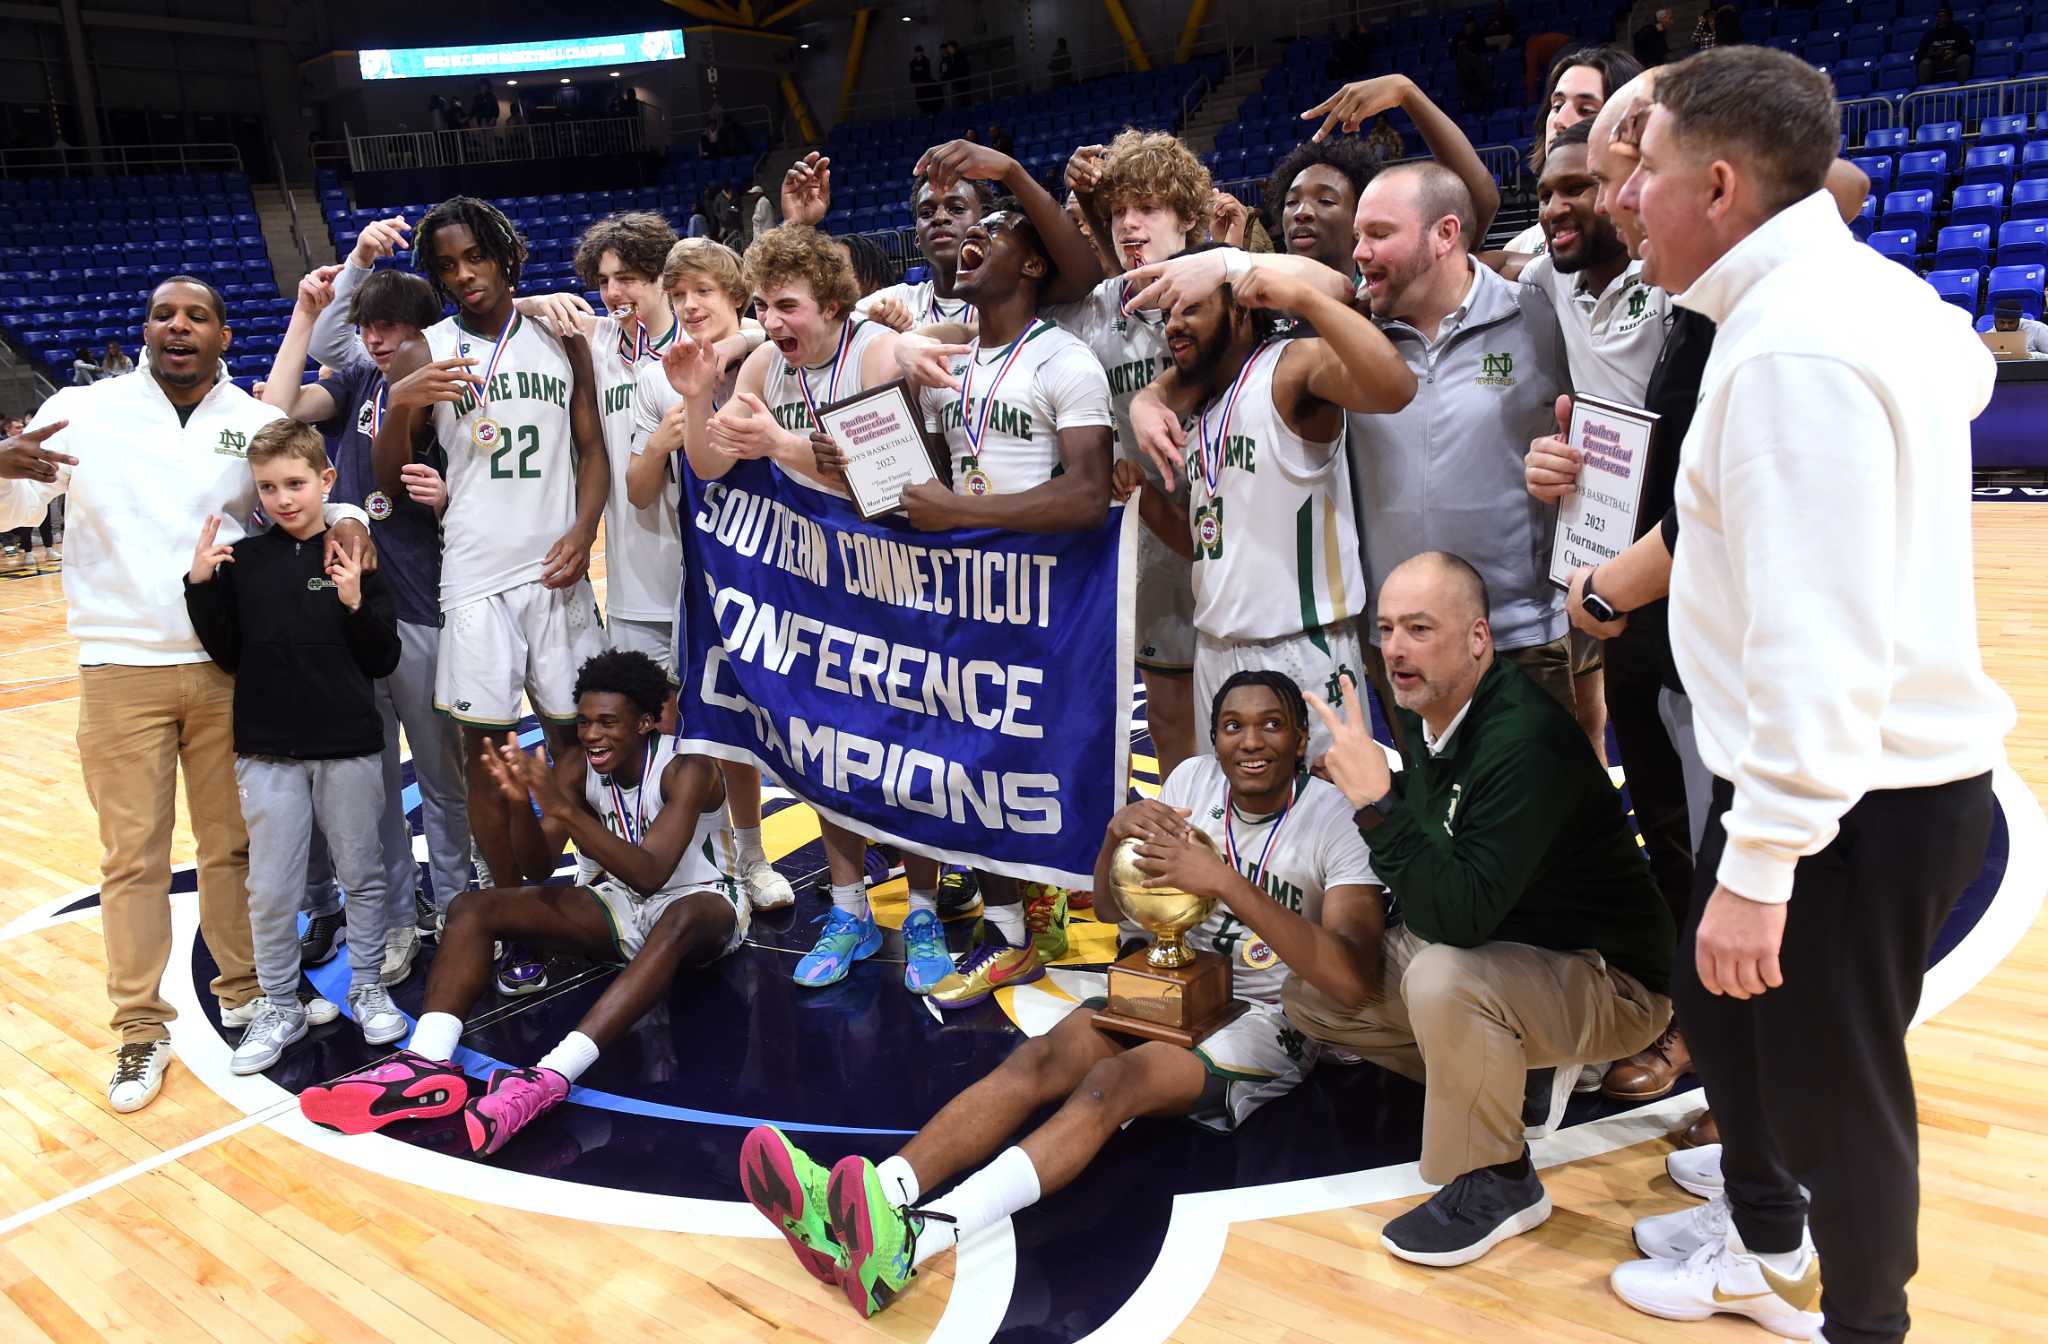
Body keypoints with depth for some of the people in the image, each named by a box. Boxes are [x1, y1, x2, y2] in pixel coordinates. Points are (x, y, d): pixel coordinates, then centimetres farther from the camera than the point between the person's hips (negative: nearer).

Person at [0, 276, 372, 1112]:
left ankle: (246, 992, 27)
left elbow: (299, 504, 11)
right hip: (121, 669, -1)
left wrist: (340, 518, -13)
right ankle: (141, 1029, 15)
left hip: (231, 666, 1)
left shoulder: (259, 424, 4)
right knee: (134, 855, 4)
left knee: (235, 842, 11)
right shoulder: (82, 410, 1)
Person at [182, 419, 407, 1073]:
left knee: (363, 875, 13)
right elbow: (228, 656, 0)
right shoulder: (241, 560, 1)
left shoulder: (355, 555, -5)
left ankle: (367, 989, 29)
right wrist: (201, 586, -11)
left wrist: (357, 603, -20)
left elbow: (383, 660, -4)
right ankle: (279, 1007, 24)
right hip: (268, 753, 2)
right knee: (270, 890, 8)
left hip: (349, 747, -1)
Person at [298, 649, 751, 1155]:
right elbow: (537, 869, -12)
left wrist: (564, 809, -43)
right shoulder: (575, 765, -7)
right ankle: (427, 1064, -35)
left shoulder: (687, 768, -22)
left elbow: (650, 876, -34)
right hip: (614, 906, 6)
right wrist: (521, 802, -32)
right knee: (473, 908, -13)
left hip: (698, 903, -5)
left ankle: (549, 1078, -56)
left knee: (683, 918, -44)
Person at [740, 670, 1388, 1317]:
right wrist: (1116, 832, -18)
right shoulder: (1194, 779, 0)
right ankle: (860, 1212, -37)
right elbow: (1113, 907, 7)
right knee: (1037, 1058, -21)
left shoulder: (1336, 820, -16)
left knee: (1111, 1081, -32)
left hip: (1269, 1020, -6)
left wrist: (1225, 881, -36)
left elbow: (1356, 982, -30)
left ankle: (911, 1243, -50)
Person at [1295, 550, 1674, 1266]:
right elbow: (1440, 906, 12)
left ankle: (1498, 1181, -11)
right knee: (1311, 993, 5)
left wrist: (1378, 801, -39)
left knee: (1445, 980, -38)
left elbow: (1462, 915, -37)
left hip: (1608, 980, -9)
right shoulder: (1428, 719, -3)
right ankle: (1514, 1075, 13)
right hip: (1494, 945, 9)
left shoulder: (1526, 741, -29)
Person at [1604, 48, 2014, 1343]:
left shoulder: (1793, 345, -25)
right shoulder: (1868, 289, 8)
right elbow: (1963, 361, 33)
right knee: (1722, 1006, 24)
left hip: (1857, 797, -11)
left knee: (1829, 1077, 6)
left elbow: (1817, 637, -30)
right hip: (1871, 767, 11)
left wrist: (1761, 861, -28)